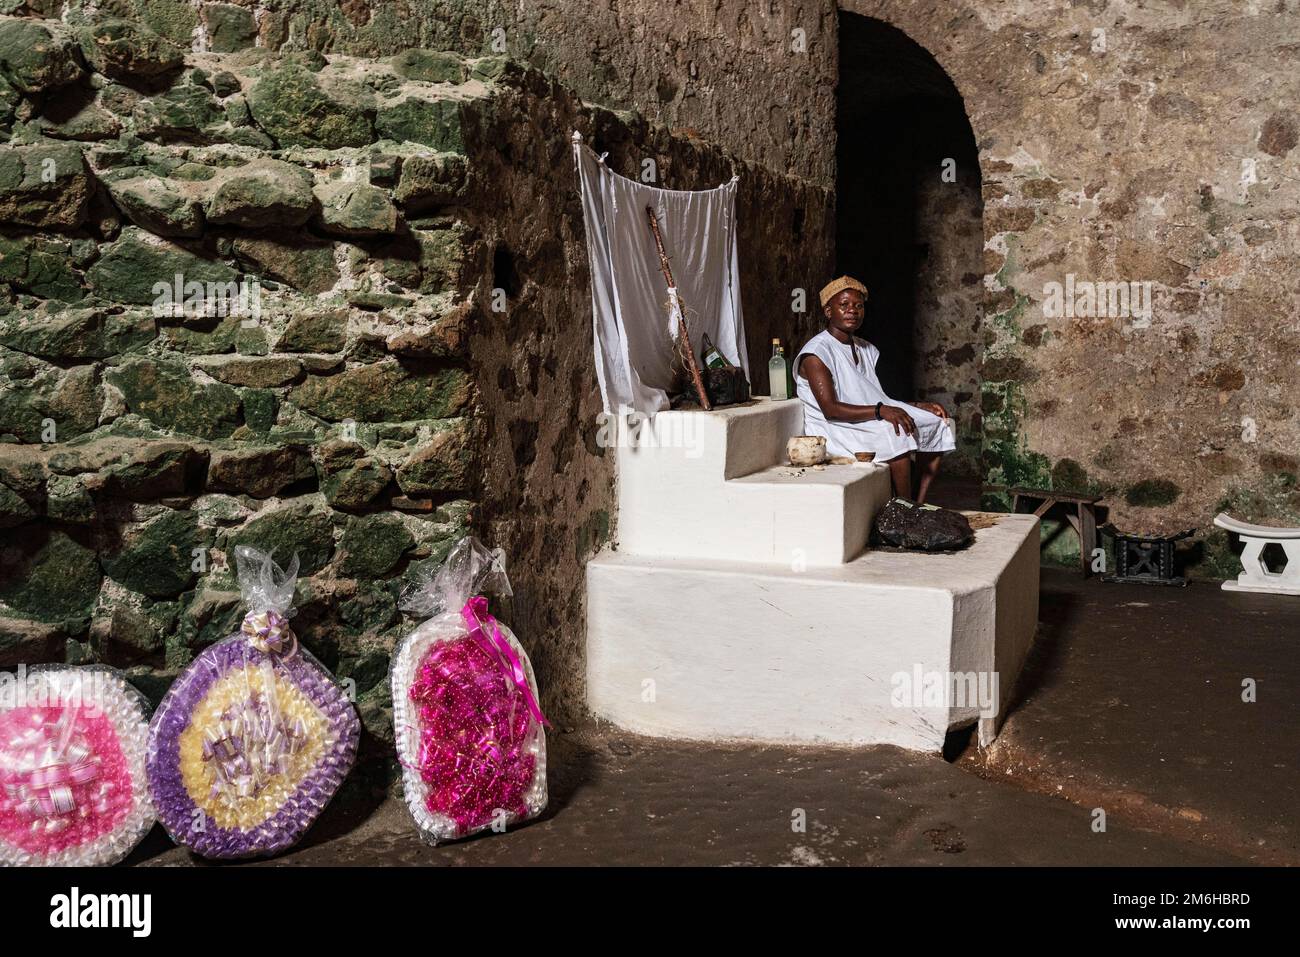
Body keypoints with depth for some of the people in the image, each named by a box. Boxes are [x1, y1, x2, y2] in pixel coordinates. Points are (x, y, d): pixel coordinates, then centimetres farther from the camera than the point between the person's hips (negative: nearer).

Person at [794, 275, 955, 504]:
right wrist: (880, 411, -30)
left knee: (937, 424, -1)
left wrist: (920, 407, 1)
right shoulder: (816, 352, -11)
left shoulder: (866, 350, 18)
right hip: (835, 431, -9)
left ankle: (918, 505, -7)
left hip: (871, 424, 9)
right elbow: (830, 410, -21)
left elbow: (878, 398, 16)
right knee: (897, 433, -31)